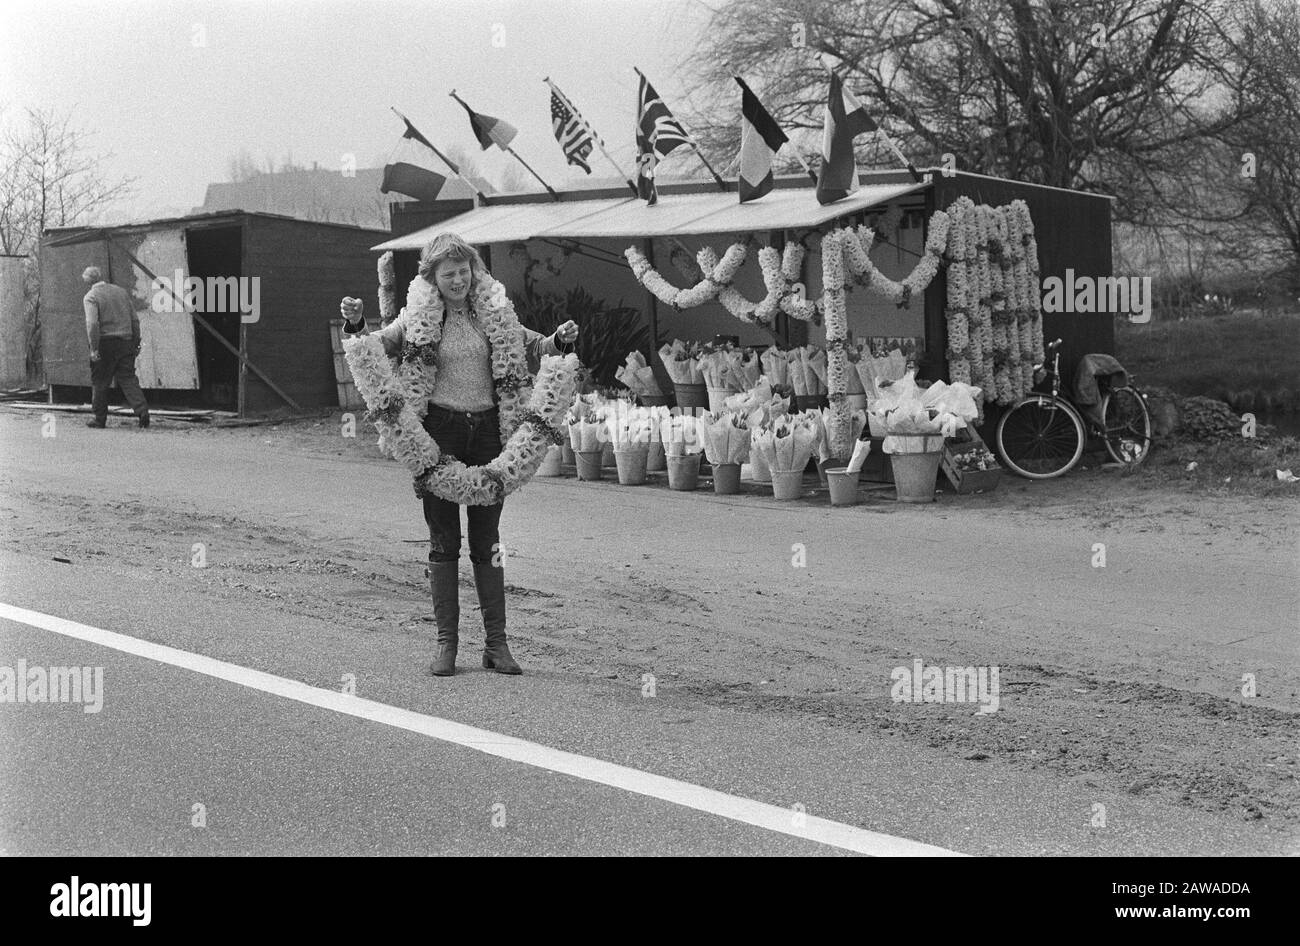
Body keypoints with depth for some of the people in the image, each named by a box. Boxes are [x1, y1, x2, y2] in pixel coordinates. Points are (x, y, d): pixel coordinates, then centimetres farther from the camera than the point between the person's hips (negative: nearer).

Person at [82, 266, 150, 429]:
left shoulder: (91, 297, -6)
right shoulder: (121, 291, 11)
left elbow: (92, 324, -19)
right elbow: (135, 320, 12)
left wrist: (94, 348, -17)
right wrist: (136, 343, 17)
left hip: (105, 343, -4)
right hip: (126, 341, 4)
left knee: (100, 383, 8)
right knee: (128, 378, 5)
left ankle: (100, 418, 15)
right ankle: (142, 410, -12)